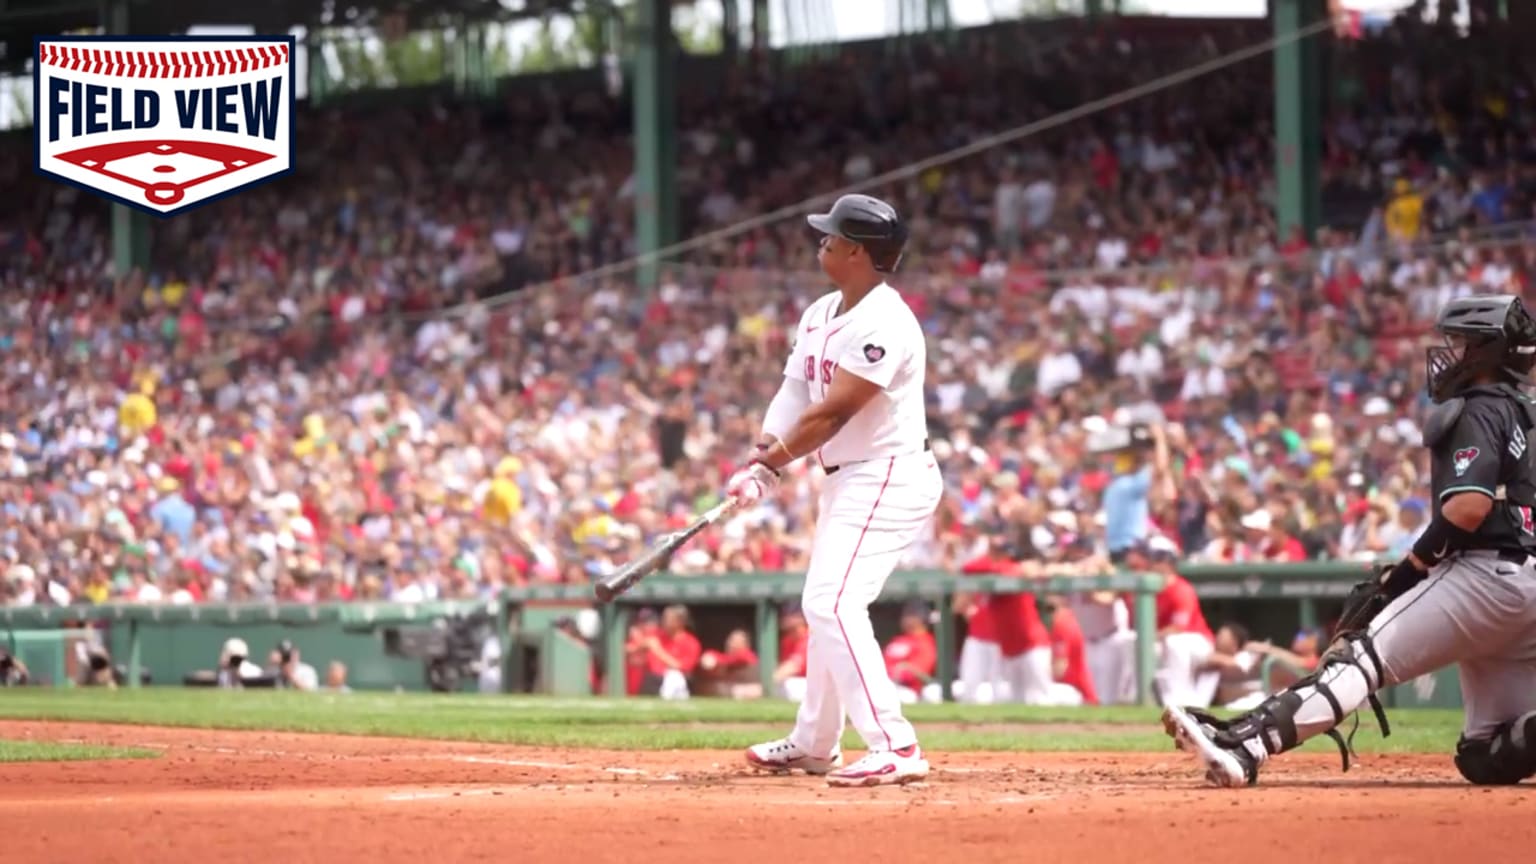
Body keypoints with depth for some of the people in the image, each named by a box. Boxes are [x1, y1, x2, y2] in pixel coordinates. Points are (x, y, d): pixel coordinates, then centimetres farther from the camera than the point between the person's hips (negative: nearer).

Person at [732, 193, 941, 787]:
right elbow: (794, 392, 5)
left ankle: (894, 747, -24)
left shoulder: (883, 324, -21)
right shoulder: (821, 315, 9)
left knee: (833, 604, -20)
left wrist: (771, 459, -13)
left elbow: (833, 413, -22)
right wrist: (765, 464, -11)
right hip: (847, 482, 11)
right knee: (824, 604, 20)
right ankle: (814, 744, 35)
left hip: (889, 480, -11)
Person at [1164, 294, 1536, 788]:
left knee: (1358, 658, -19)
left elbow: (1470, 506, -18)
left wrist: (1403, 575, -14)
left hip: (1483, 573, -9)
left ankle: (1243, 746, -36)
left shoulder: (1478, 412, -4)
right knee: (1491, 757, 9)